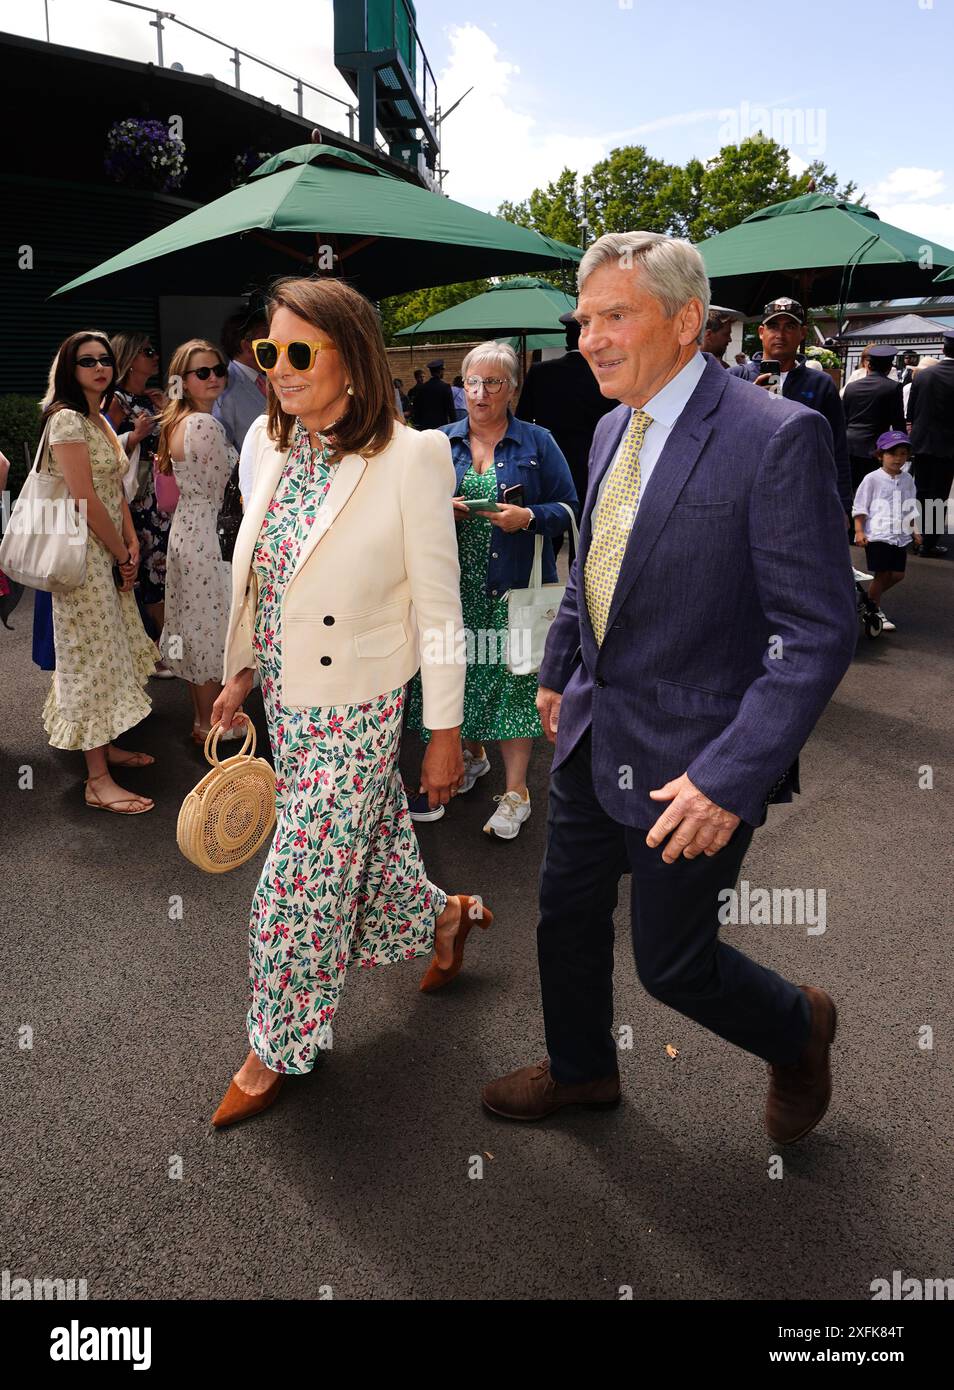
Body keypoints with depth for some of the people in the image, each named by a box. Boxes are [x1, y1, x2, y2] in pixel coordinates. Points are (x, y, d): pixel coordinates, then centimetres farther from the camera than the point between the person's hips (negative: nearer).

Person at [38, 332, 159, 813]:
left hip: (110, 553, 9)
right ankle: (98, 780, -3)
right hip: (83, 552, -9)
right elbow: (86, 499, -19)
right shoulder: (67, 420, -13)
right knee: (93, 657, -7)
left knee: (110, 652, 15)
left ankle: (106, 746, 30)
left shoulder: (101, 421, 15)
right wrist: (121, 554, -11)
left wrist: (131, 546, 2)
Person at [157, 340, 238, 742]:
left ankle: (200, 714, 30)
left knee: (195, 622, 17)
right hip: (207, 532, -10)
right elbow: (225, 486, -15)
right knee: (211, 623, 2)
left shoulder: (176, 422, 9)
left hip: (184, 526, 10)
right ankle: (209, 724, 14)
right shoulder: (207, 425, -20)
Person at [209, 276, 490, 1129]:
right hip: (285, 699, 6)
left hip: (354, 711, -6)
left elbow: (439, 606, -15)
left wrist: (447, 732, -11)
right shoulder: (268, 444, 1)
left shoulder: (410, 459, -19)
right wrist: (242, 669, 13)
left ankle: (281, 1048, 31)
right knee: (366, 845, 23)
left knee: (299, 886, 6)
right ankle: (443, 917, 53)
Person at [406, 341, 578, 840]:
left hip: (513, 587, -3)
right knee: (457, 671, 7)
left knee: (512, 678, -3)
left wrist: (528, 517, -17)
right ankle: (471, 753, 34)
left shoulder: (537, 442, 3)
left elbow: (568, 508, 1)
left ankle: (514, 791, 6)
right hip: (454, 585, 3)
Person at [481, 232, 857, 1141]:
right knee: (566, 914, 19)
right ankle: (580, 1069, 46)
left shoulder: (777, 437, -19)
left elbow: (818, 633, -21)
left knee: (671, 961, 7)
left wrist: (732, 777, -26)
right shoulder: (612, 431, 6)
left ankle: (798, 1030, 39)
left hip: (690, 757, -7)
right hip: (591, 734, 7)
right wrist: (557, 672, 24)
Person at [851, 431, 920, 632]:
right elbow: (860, 508, -4)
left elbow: (911, 509, 21)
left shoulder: (907, 479, 11)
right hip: (877, 535, -6)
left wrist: (914, 531, 20)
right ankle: (875, 611, 15)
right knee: (881, 574, -2)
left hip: (900, 536, 6)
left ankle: (870, 597, 28)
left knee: (897, 574, 6)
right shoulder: (872, 479, -5)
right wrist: (859, 531, -12)